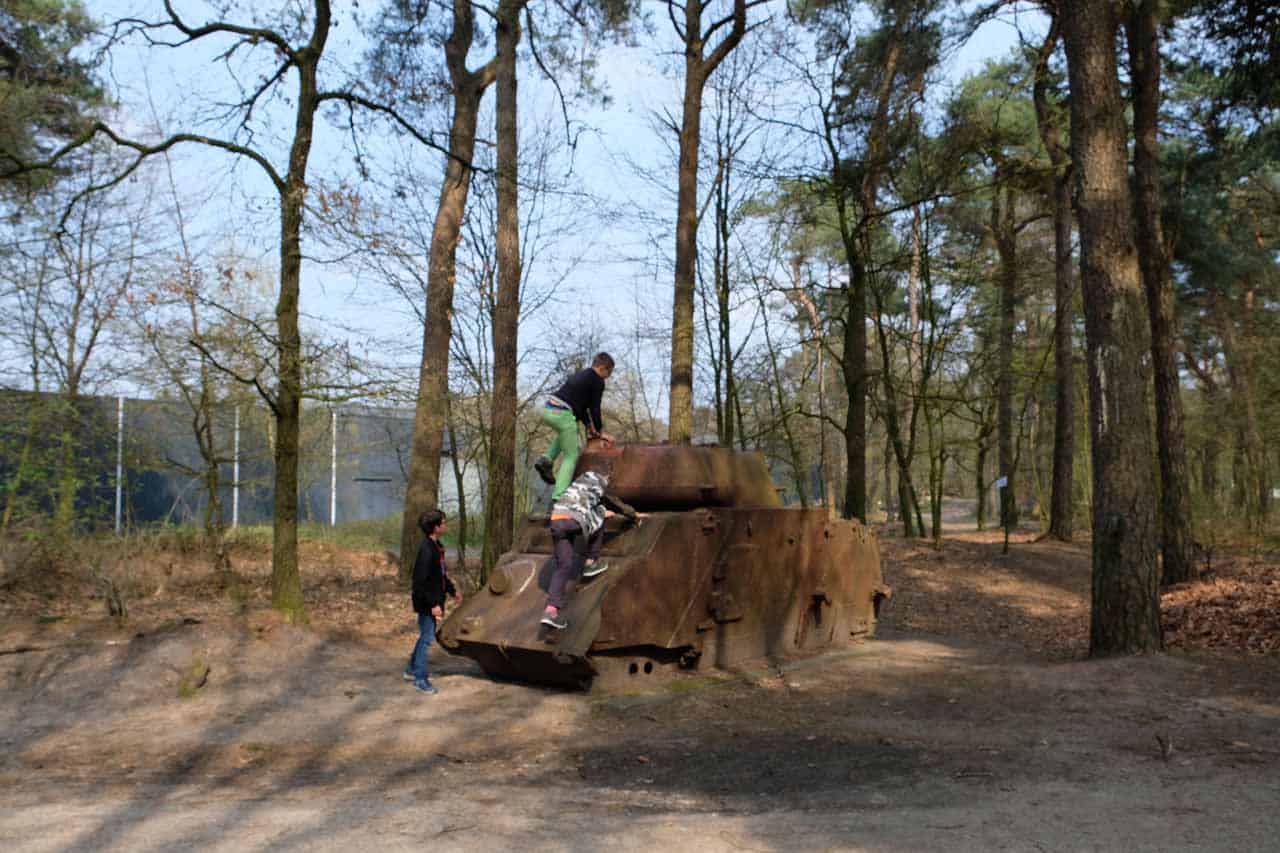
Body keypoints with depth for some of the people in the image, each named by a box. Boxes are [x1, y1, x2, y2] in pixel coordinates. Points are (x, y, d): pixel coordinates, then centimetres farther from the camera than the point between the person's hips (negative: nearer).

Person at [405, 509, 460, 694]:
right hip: (426, 602, -10)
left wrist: (452, 591, 26)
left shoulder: (437, 546, 8)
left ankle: (412, 671, 33)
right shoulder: (426, 549, -23)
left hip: (432, 600, 10)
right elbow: (421, 580, -25)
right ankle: (420, 679, 9)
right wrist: (433, 604, -24)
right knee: (427, 638, -1)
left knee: (426, 636, 20)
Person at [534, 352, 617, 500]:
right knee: (571, 456, 4)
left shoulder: (580, 375, 26)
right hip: (561, 414, -8)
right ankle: (559, 496, -7)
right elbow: (594, 409, 1)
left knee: (567, 431, 38)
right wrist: (600, 432, 15)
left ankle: (546, 459, 17)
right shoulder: (597, 381, 1)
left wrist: (589, 427, 30)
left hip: (547, 410, 8)